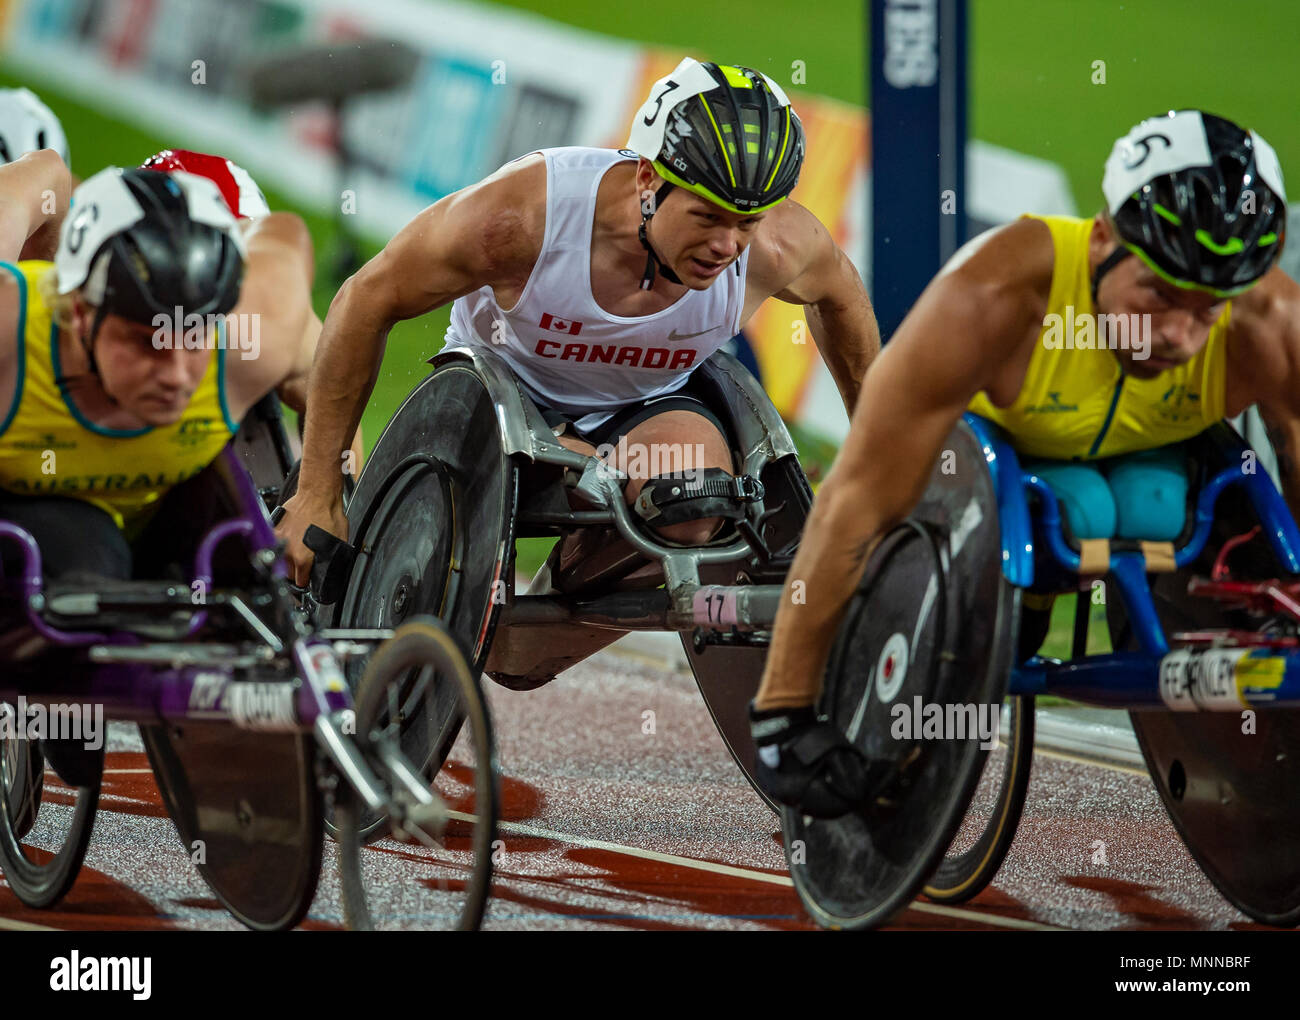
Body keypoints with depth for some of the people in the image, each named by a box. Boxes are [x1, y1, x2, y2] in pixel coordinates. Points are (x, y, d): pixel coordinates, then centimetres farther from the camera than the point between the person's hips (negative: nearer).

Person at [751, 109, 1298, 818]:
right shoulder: (995, 298, -40)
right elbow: (855, 505, -39)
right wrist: (782, 713, -39)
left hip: (1144, 454, 2)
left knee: (1154, 513, -32)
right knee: (1073, 511, -34)